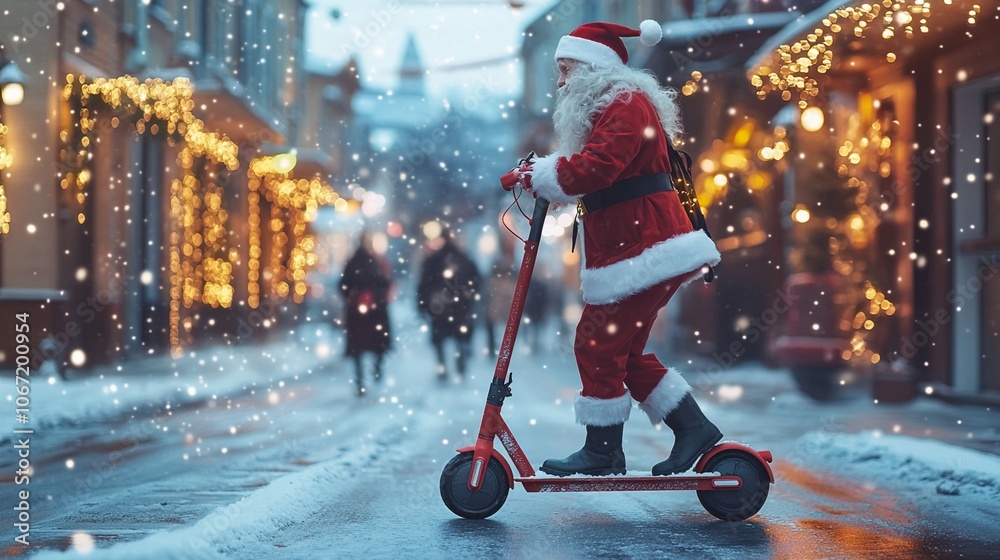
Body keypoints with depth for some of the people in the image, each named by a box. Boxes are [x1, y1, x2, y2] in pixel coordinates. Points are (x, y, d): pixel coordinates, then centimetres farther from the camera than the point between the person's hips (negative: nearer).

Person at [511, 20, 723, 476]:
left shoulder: (626, 105, -10)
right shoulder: (610, 109, 24)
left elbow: (596, 167, -25)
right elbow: (591, 175, 17)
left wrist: (542, 173, -13)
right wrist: (541, 174, 2)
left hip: (643, 250, -11)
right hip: (630, 248, 11)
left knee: (598, 346, -6)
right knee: (624, 352, 13)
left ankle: (602, 452, 3)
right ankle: (693, 428, 17)